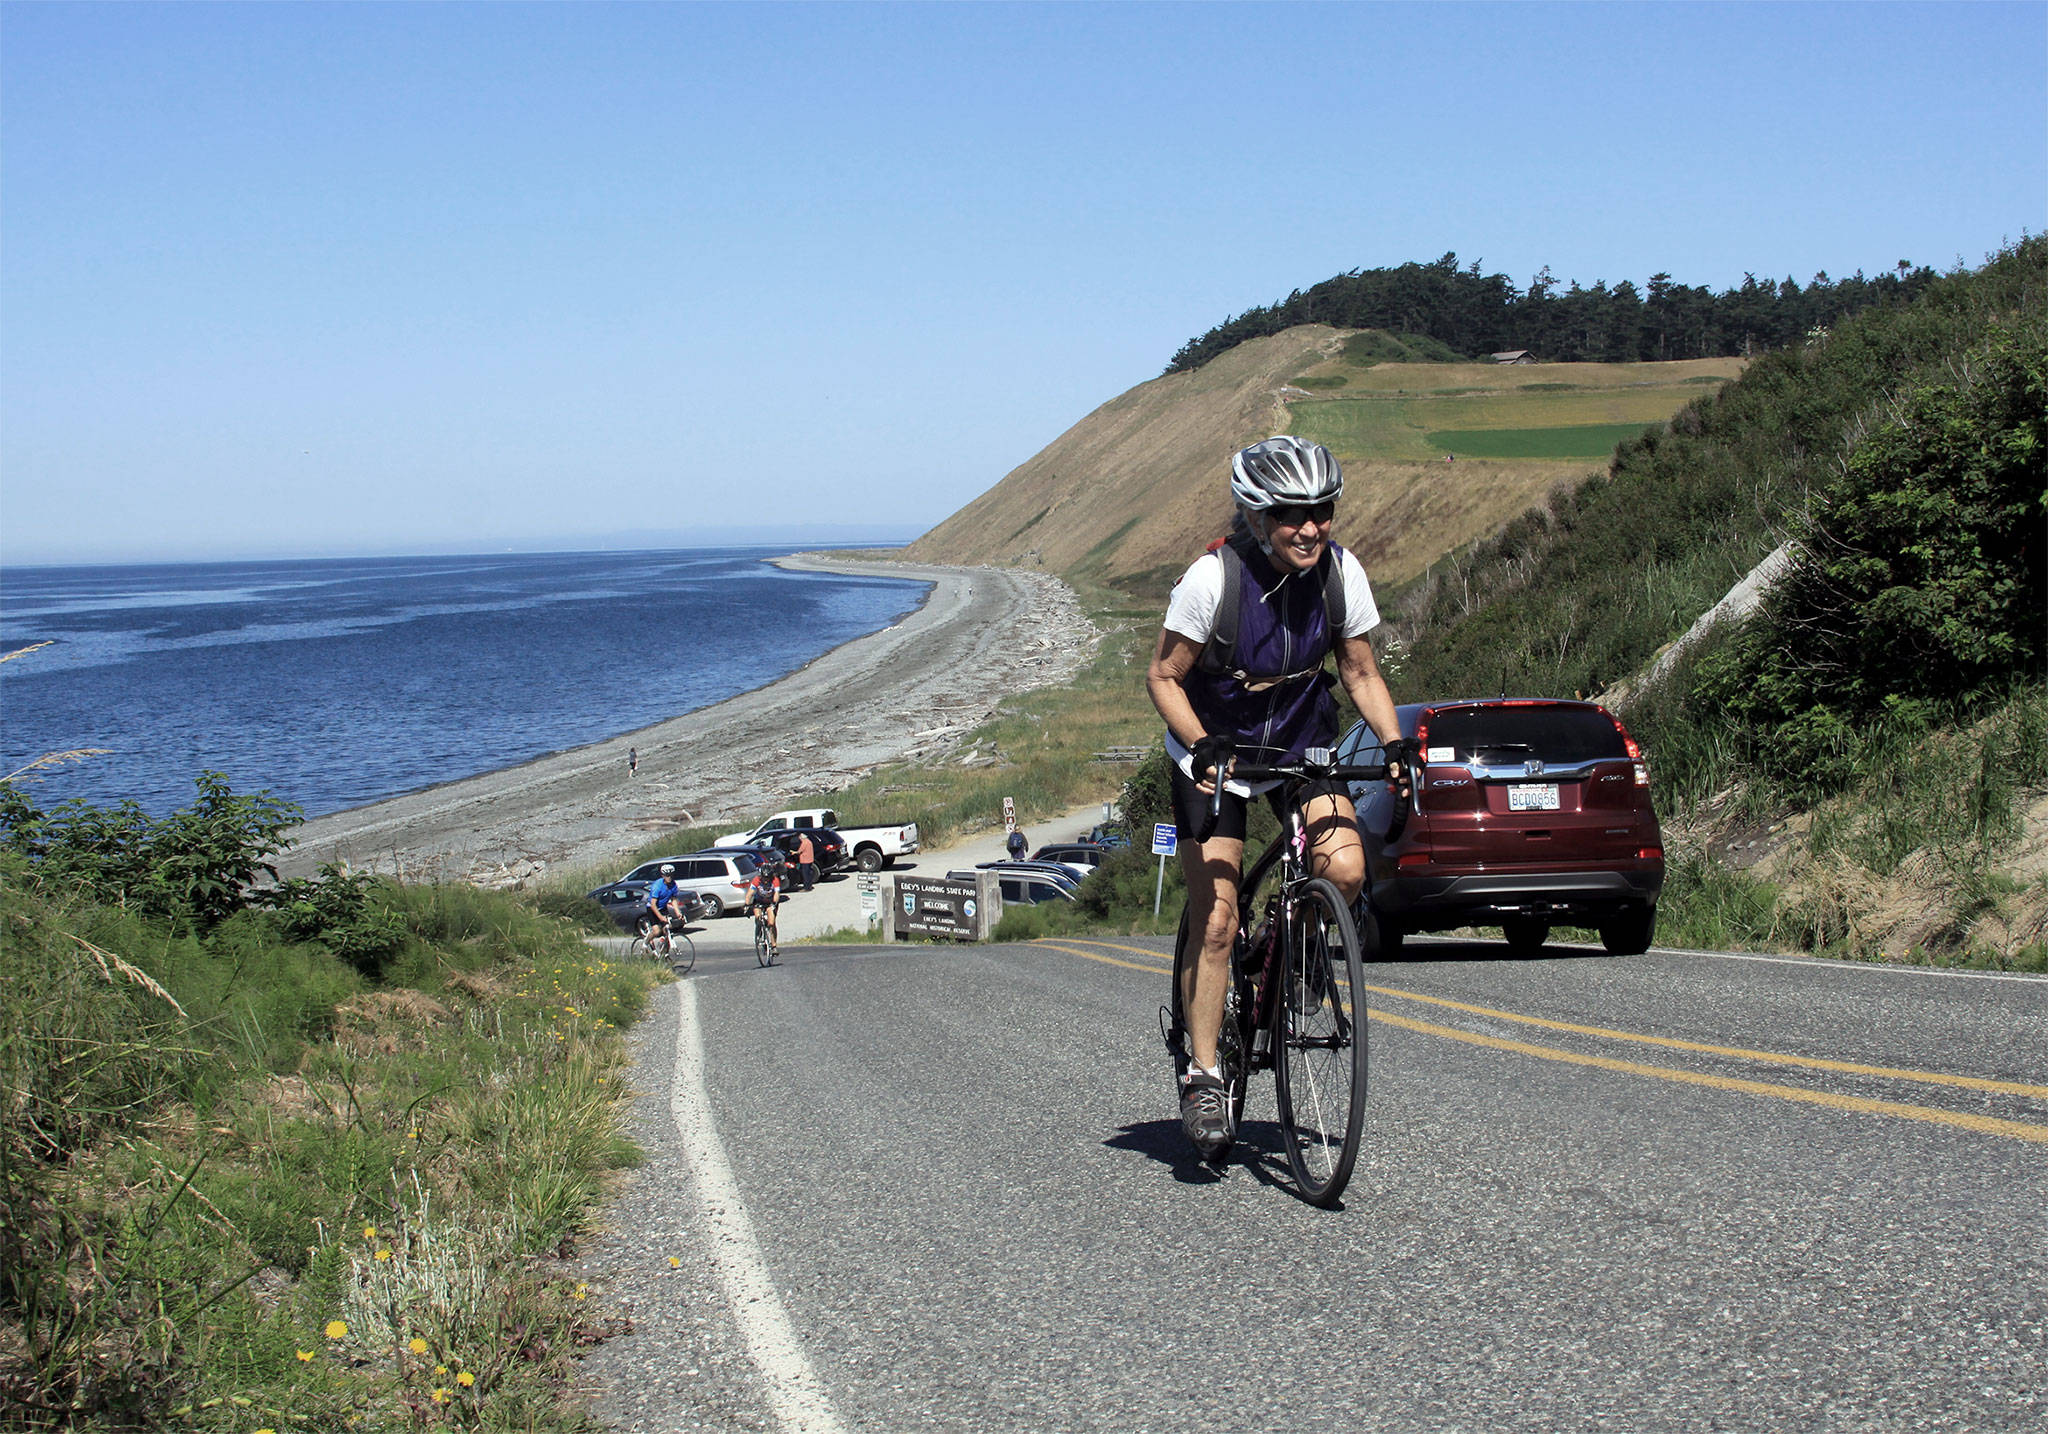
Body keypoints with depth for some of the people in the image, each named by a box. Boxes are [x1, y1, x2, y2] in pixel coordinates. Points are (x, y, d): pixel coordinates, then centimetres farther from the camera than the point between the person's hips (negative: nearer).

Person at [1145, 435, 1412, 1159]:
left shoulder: (1341, 572, -14)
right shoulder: (1214, 576, -24)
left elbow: (1361, 672, -1)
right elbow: (1164, 676, -16)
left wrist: (1395, 743, -17)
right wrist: (1203, 745, -32)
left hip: (1303, 745, 3)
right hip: (1216, 749, -3)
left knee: (1344, 869, -21)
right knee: (1215, 919, -11)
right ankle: (1202, 1075, 2)